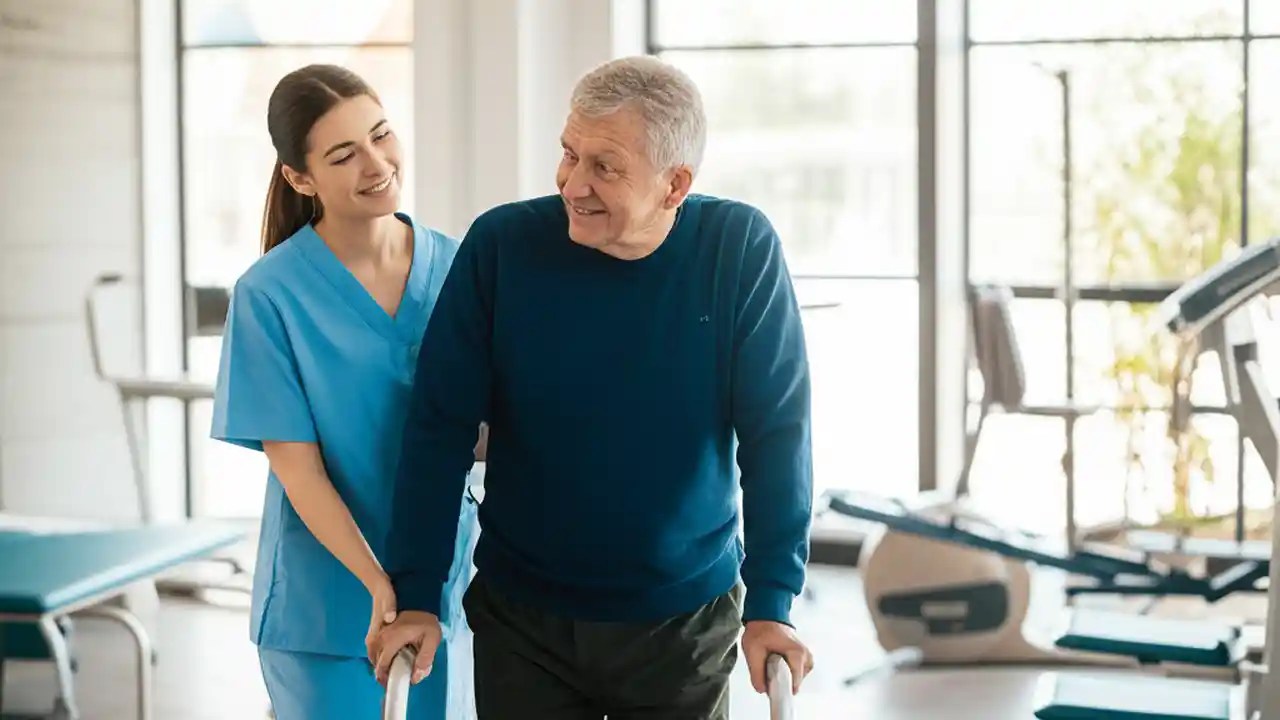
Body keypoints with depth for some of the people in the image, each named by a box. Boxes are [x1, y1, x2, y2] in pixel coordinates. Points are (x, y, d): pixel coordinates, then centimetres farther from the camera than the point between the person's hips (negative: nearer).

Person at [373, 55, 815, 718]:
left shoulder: (741, 250, -12)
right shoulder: (502, 244, -12)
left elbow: (776, 434, -9)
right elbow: (440, 428, -8)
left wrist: (771, 602, -13)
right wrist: (416, 596, -10)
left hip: (689, 622, 0)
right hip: (522, 620, 0)